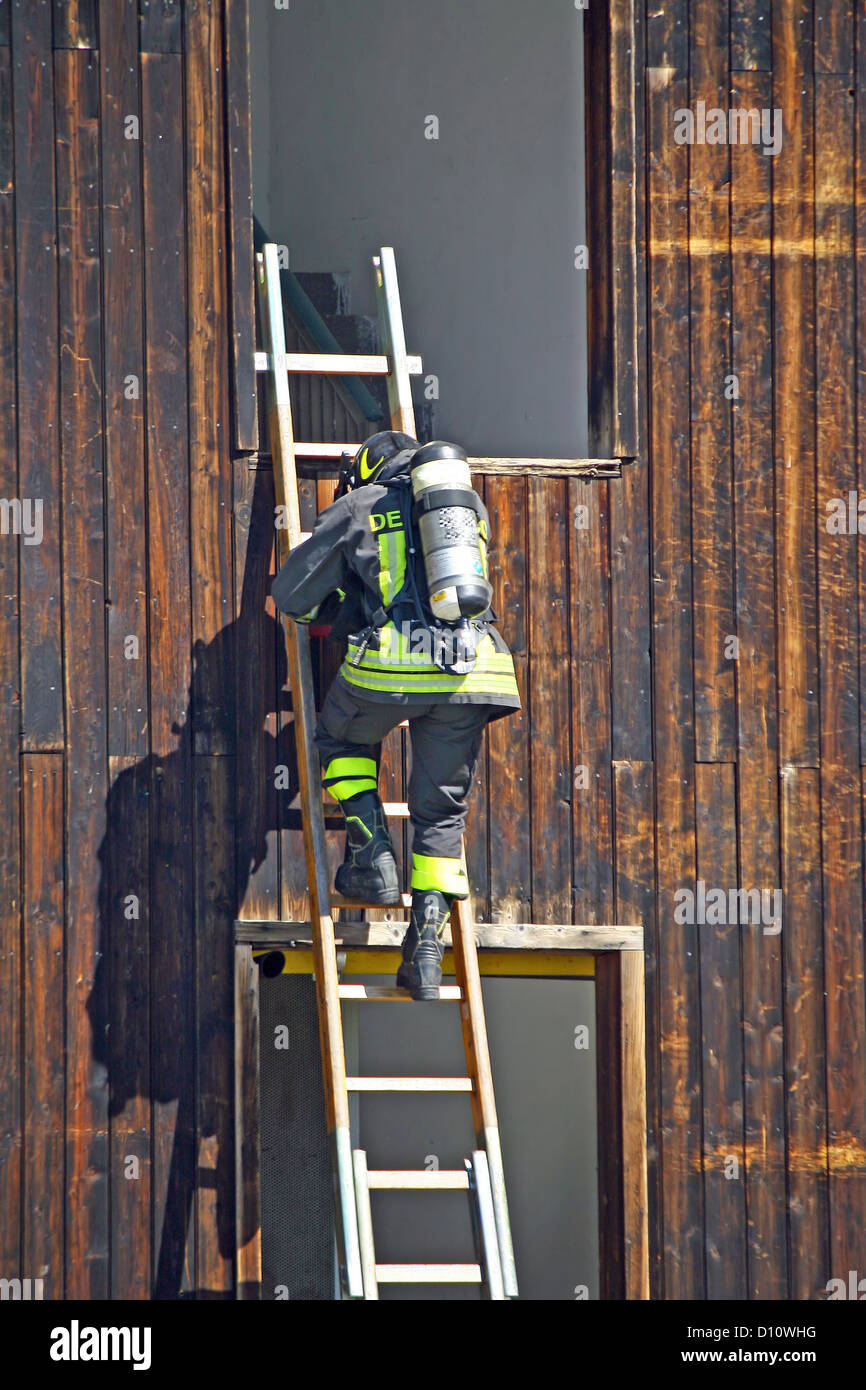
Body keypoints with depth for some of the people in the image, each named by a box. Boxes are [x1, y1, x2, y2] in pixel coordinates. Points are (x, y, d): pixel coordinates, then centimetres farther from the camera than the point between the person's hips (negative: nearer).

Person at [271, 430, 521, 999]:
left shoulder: (357, 507, 13)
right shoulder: (472, 505, 24)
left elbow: (291, 594, 16)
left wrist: (342, 608, 38)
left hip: (392, 662, -3)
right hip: (472, 668, 3)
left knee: (344, 742, 29)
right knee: (442, 810, 13)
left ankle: (372, 856, 12)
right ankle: (427, 947, 6)